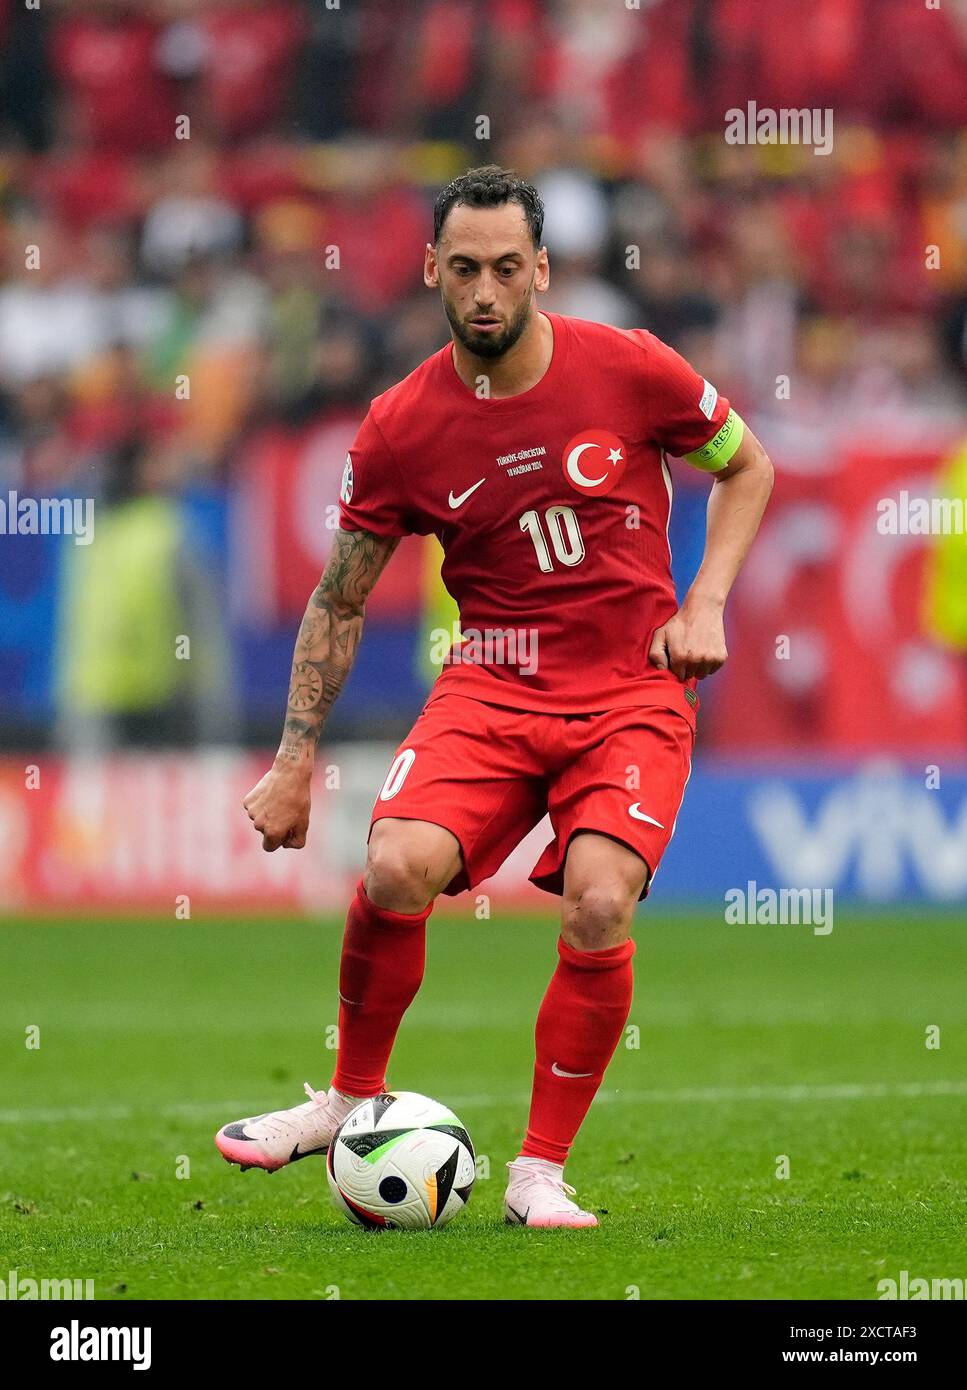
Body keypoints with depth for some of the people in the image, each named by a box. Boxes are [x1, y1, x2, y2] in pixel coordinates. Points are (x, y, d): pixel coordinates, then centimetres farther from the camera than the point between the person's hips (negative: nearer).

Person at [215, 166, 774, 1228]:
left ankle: (541, 1171, -7)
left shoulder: (628, 370, -6)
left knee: (599, 906, -24)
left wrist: (705, 605, -1)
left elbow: (746, 466, 11)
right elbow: (339, 601, 8)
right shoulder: (400, 430, -3)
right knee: (396, 870, -24)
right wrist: (296, 761, 4)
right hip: (493, 682, 1)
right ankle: (354, 1099, 4)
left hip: (635, 690, -1)